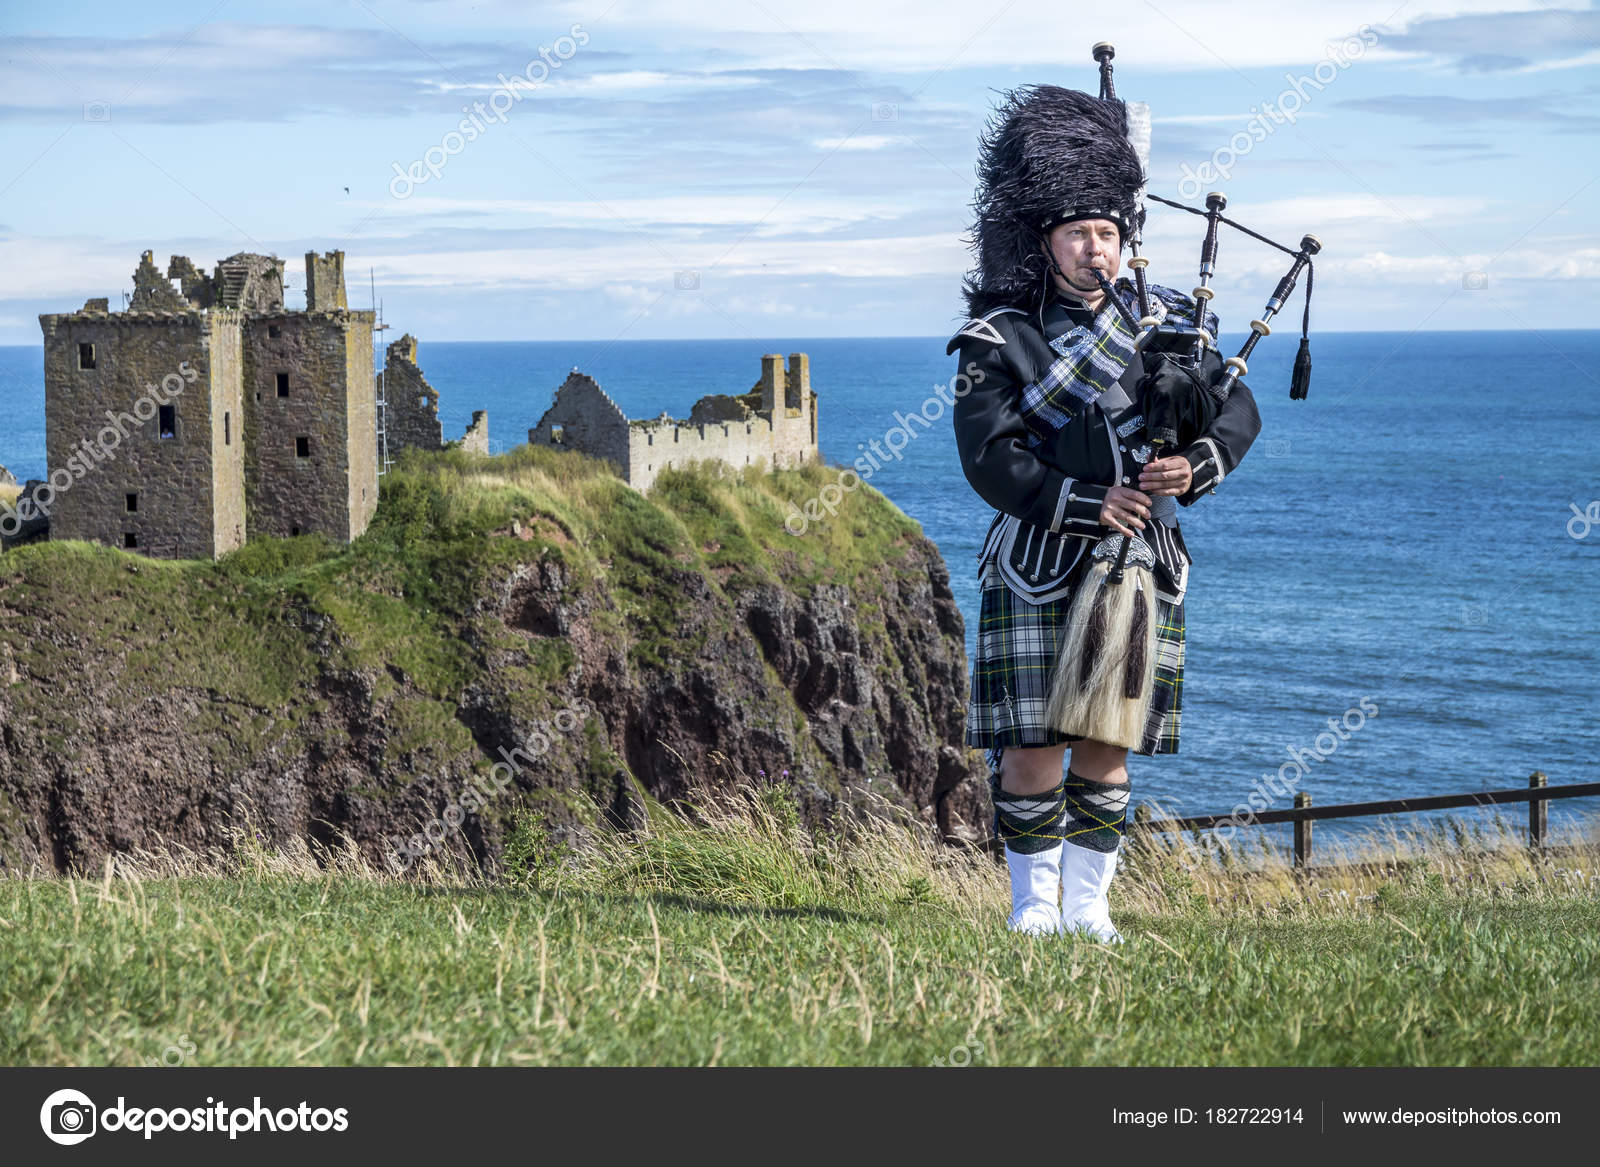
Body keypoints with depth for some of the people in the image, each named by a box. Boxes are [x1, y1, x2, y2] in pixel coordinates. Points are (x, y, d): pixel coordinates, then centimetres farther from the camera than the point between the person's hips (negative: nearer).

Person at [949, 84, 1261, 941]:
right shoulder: (1001, 338, -4)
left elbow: (1237, 409, 3)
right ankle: (1034, 898, 12)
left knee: (1107, 743, 6)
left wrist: (1196, 466, -19)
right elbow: (991, 459, -13)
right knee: (1032, 743, -3)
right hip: (1040, 570, -3)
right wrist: (1088, 504, -23)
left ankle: (1087, 903, 16)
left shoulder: (1165, 321, 7)